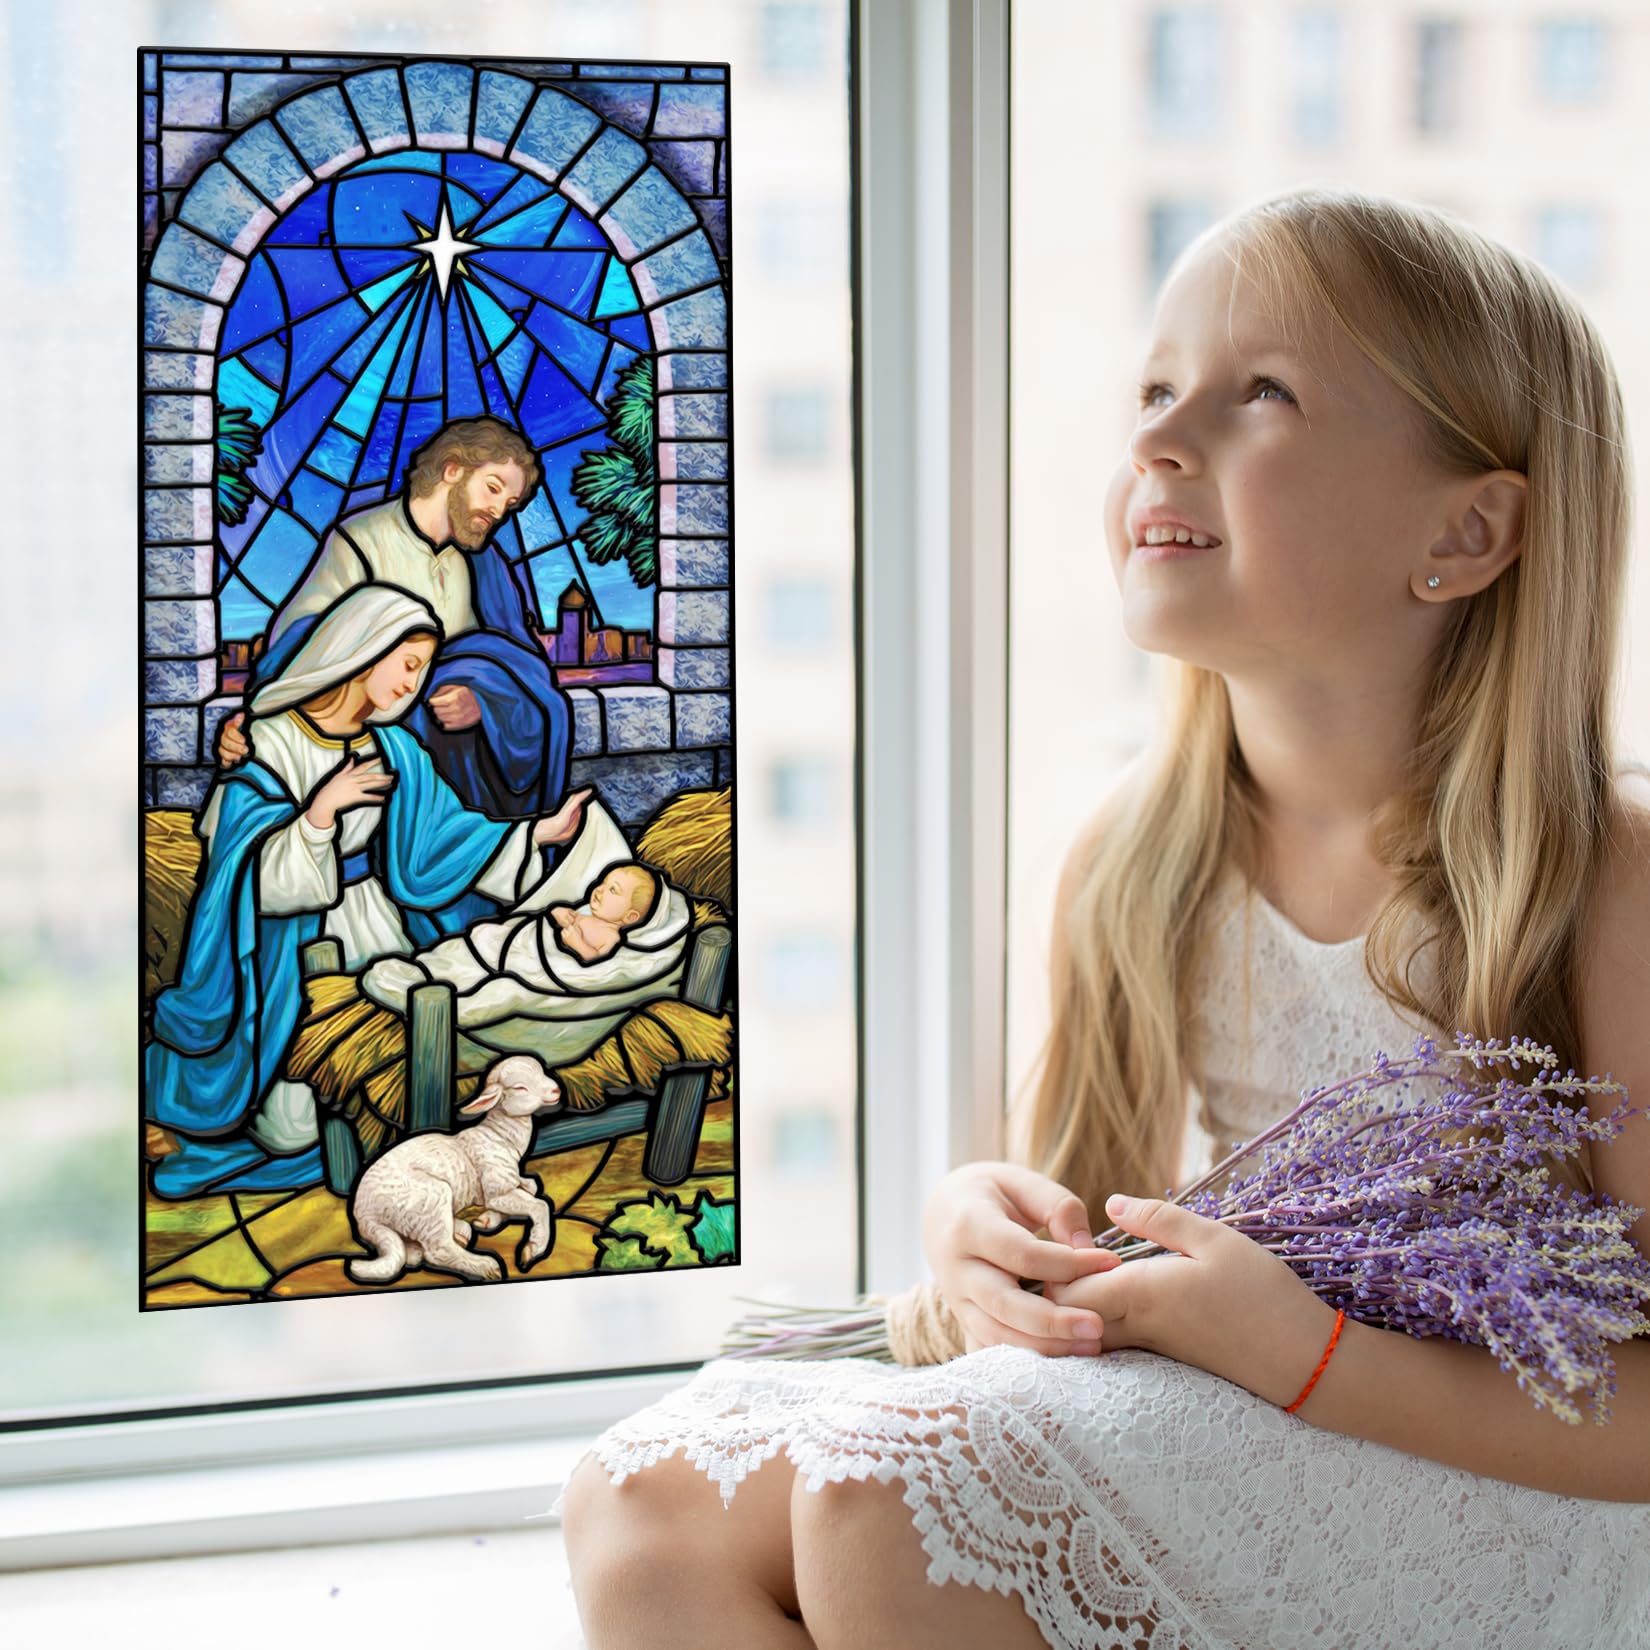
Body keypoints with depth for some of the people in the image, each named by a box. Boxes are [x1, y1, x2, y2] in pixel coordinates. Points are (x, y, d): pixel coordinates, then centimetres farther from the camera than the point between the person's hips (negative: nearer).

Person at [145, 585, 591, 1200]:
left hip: (371, 925, 6)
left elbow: (442, 834, 3)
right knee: (291, 1126, -10)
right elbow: (255, 871, -20)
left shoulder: (392, 749, 0)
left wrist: (540, 832, -3)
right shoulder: (269, 745, -17)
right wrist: (320, 811, -33)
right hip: (294, 941, -5)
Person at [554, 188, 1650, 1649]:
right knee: (647, 1501, -11)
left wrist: (1307, 1353, -26)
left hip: (1498, 1498, -5)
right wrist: (983, 1221, -9)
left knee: (887, 1498, -26)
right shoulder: (1138, 856, 1)